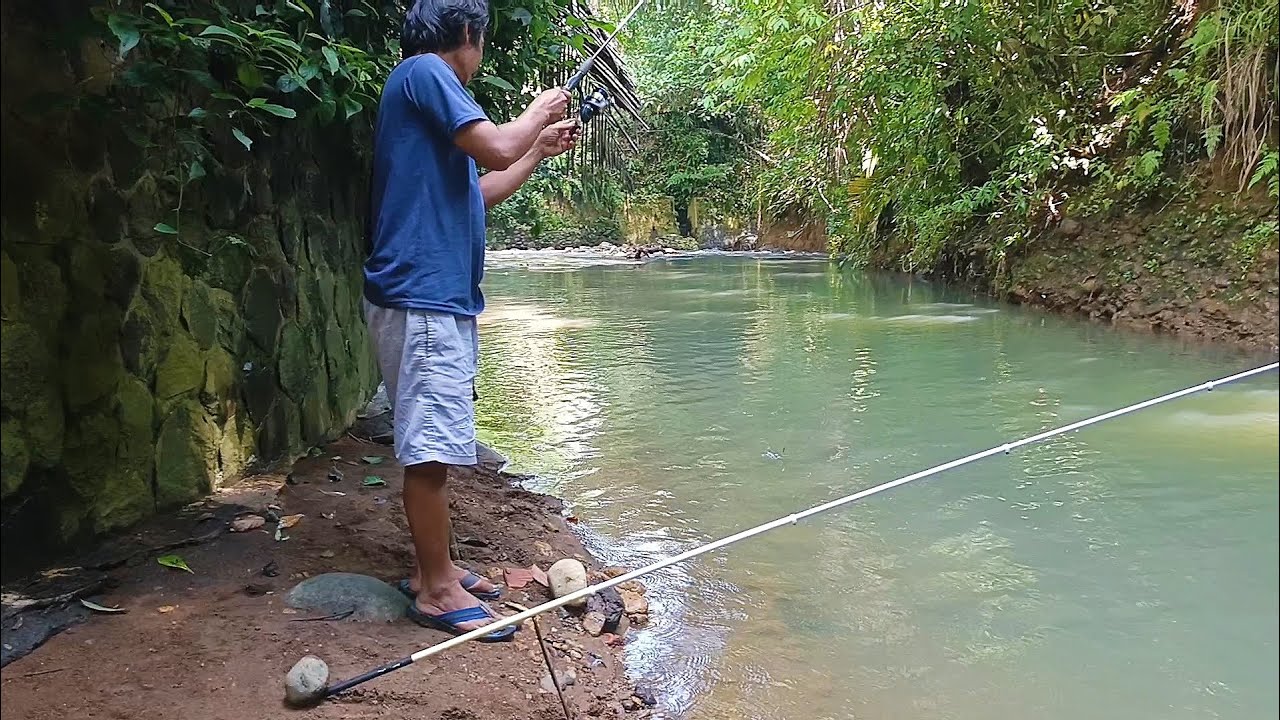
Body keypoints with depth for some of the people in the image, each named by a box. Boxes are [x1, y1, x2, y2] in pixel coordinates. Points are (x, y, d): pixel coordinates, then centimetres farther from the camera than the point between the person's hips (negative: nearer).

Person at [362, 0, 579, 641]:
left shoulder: (428, 85, 22)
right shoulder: (423, 72, -8)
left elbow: (476, 194, 26)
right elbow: (497, 148, -18)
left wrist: (540, 151, 26)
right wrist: (538, 111, 1)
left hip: (439, 296, 11)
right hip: (422, 297, -11)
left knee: (432, 446, 14)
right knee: (430, 447, -5)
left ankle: (432, 568, 24)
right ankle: (436, 591, 4)